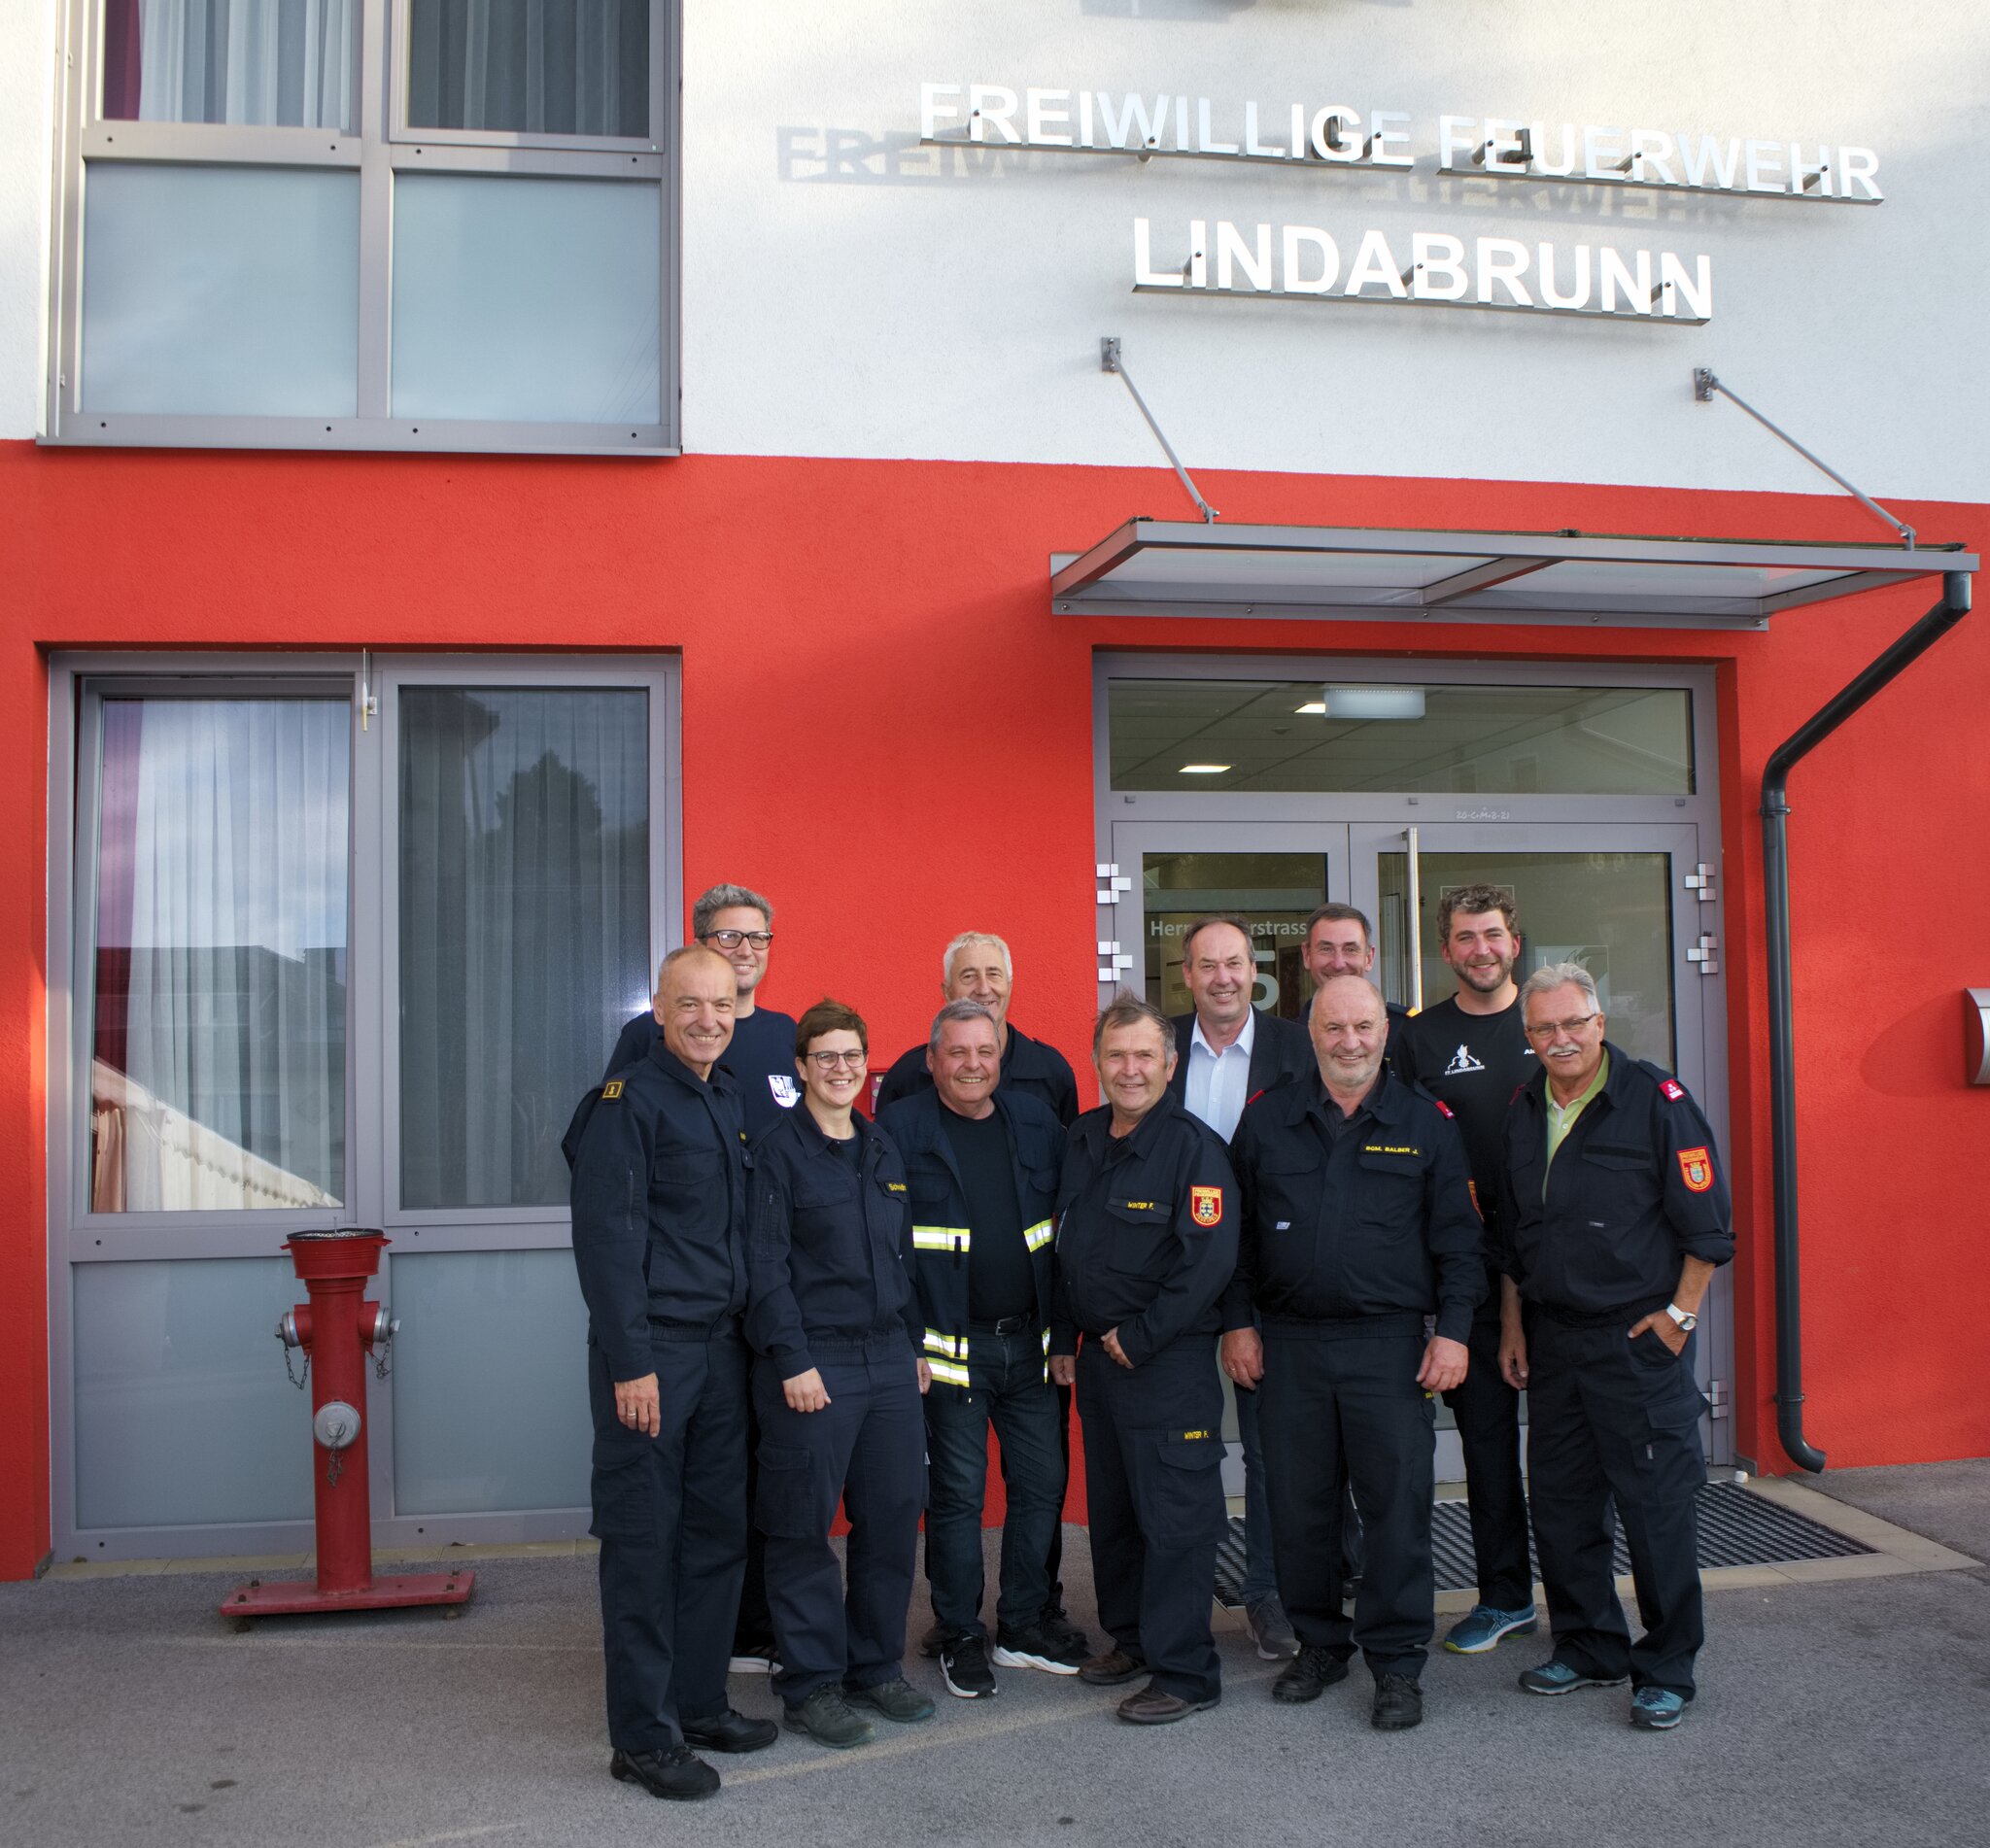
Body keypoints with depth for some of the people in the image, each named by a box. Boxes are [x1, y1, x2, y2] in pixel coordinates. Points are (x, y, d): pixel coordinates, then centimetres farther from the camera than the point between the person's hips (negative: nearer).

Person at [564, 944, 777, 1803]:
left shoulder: (729, 1101, 13)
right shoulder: (627, 1100, -10)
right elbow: (608, 1236, -15)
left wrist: (748, 1334, 12)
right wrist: (630, 1363, -18)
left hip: (721, 1346, 8)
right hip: (650, 1351, -7)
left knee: (717, 1530, 13)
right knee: (643, 1539, 1)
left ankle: (698, 1701, 27)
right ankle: (642, 1737, 10)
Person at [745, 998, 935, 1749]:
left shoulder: (884, 1150, 14)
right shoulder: (779, 1151, -5)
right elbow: (766, 1266, -10)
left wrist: (916, 1344, 14)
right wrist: (793, 1362, -15)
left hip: (889, 1359, 6)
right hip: (813, 1363, -6)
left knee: (893, 1516, 9)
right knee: (805, 1527, 2)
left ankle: (876, 1666, 24)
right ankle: (809, 1684, 14)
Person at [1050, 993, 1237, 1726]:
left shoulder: (1193, 1146, -13)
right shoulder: (1082, 1141, 9)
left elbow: (1210, 1259, -18)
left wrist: (1141, 1336, -16)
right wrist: (1064, 1337, 13)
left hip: (1169, 1361, -7)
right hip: (1098, 1356, 7)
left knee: (1174, 1515, -2)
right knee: (1111, 1508, 16)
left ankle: (1184, 1671, 7)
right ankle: (1130, 1637, 32)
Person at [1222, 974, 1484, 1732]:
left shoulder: (1425, 1122, 3)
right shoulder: (1266, 1120, 6)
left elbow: (1457, 1237, 3)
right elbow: (1237, 1232, 9)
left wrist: (1453, 1330, -4)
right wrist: (1238, 1321, 4)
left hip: (1390, 1343, -2)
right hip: (1289, 1343, 2)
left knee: (1398, 1502, -1)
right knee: (1298, 1501, 8)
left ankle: (1397, 1662, 12)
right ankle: (1319, 1642, 25)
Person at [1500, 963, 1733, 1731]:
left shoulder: (1655, 1099, -10)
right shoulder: (1523, 1110, 7)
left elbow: (1706, 1222, -7)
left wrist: (1679, 1314, -9)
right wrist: (1512, 1321, 14)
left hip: (1640, 1339, -6)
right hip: (1552, 1339, 6)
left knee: (1657, 1506, 0)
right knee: (1560, 1501, 11)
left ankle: (1667, 1668, 14)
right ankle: (1589, 1646, 27)